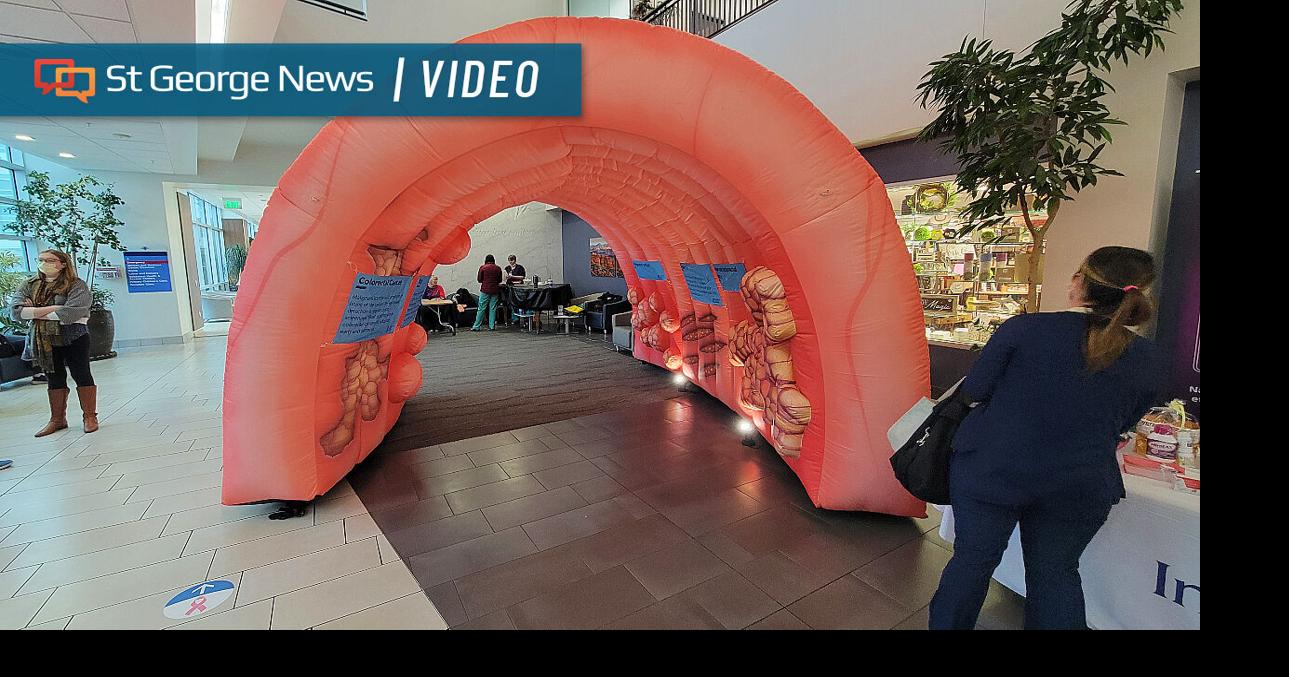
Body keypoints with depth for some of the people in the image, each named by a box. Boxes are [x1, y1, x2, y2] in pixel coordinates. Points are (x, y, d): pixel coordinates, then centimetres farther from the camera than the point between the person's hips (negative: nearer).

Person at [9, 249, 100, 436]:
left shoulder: (76, 285, -8)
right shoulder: (29, 286, 8)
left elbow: (72, 312, -21)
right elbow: (15, 310, -4)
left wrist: (35, 313, -9)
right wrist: (52, 309, -16)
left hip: (74, 338, -5)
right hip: (43, 341, 5)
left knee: (82, 376, 1)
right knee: (54, 379, 12)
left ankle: (90, 417, 9)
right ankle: (57, 419, 21)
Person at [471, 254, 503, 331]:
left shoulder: (482, 267, -3)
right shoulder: (498, 268, 3)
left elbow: (479, 280, 1)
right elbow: (500, 280, 9)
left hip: (485, 290, -2)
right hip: (495, 290, 2)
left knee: (481, 308, 1)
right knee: (493, 309, 7)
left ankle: (476, 327, 4)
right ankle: (492, 326, 7)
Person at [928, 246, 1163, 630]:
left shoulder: (1025, 328, -15)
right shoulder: (1146, 360, -2)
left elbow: (974, 389, -11)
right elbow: (1120, 424, 11)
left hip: (990, 472, -2)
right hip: (1079, 489, 3)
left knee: (972, 559, 12)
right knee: (1056, 572, 21)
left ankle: (947, 625, 29)